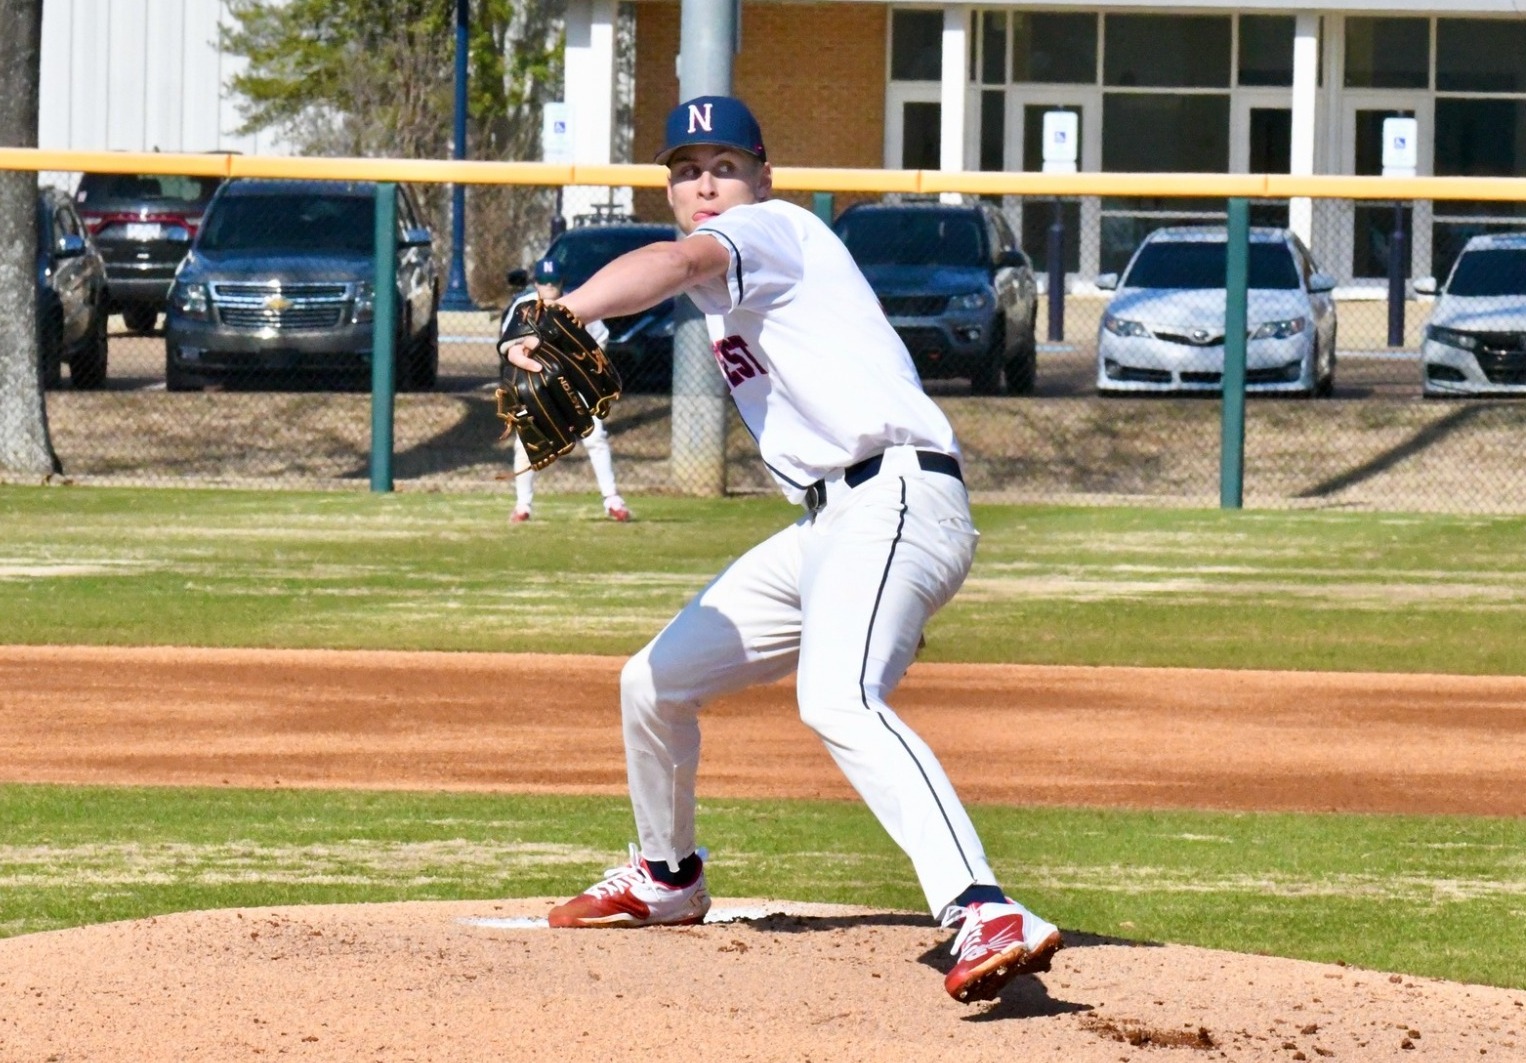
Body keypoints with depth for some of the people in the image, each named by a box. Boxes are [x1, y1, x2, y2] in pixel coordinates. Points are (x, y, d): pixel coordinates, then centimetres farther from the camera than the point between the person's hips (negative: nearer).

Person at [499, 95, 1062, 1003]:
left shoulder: (771, 229, -4)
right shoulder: (733, 284, 25)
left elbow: (676, 261, -26)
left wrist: (557, 322, -43)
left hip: (893, 500, -10)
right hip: (825, 522, 10)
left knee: (838, 699, -35)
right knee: (653, 684, 18)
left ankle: (987, 916, -49)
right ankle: (667, 878, 44)